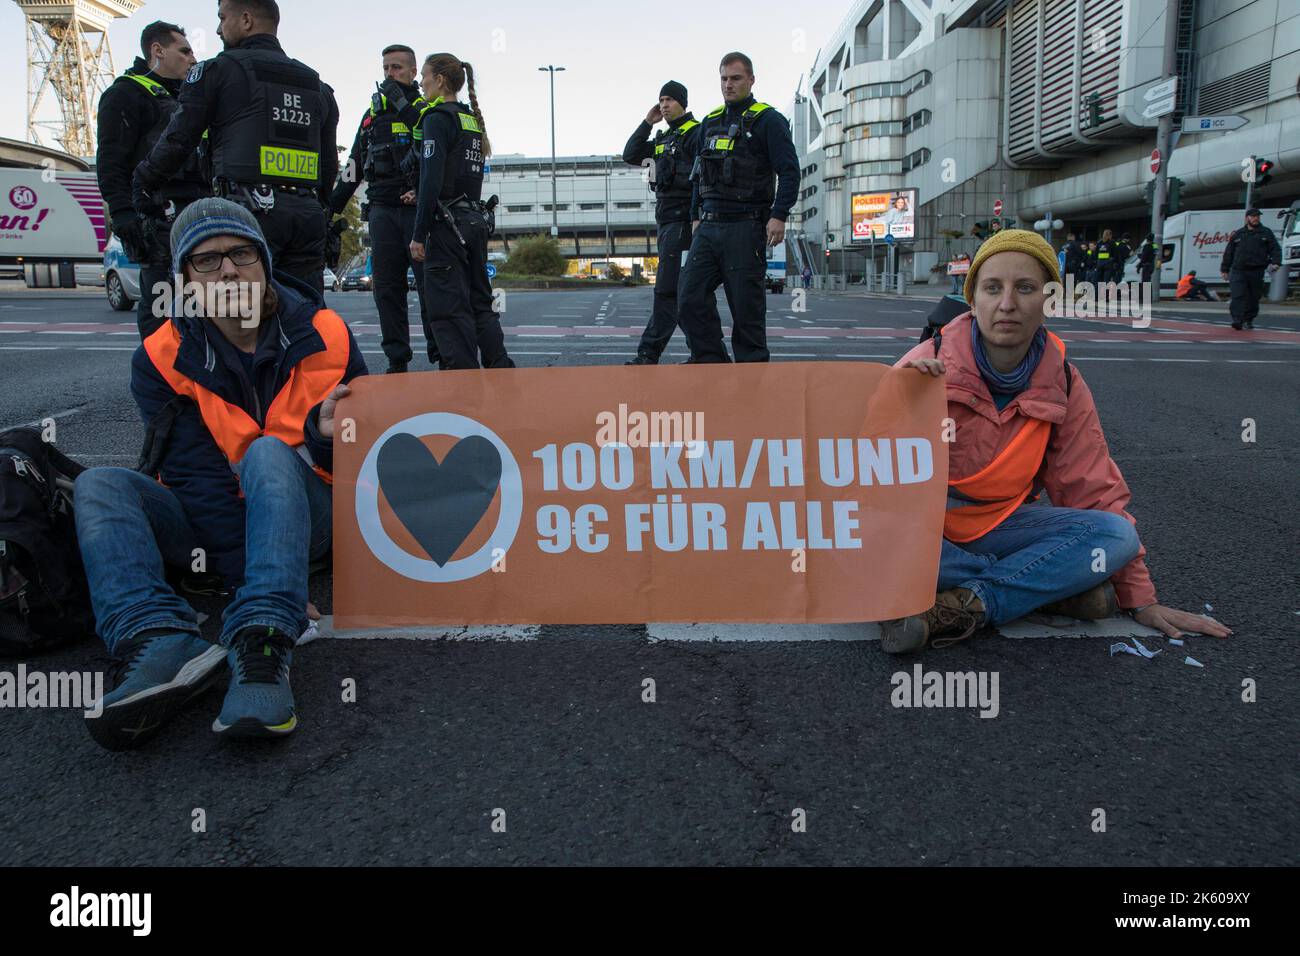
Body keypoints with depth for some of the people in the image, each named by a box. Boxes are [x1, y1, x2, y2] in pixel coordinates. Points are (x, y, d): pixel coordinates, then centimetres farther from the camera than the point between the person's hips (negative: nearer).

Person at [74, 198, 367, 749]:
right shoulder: (162, 358, -6)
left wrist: (326, 435, -32)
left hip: (302, 515, -2)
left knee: (269, 453, -32)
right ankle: (161, 643, -45)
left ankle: (261, 647, -49)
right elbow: (197, 477, -15)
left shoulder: (322, 335, -8)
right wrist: (251, 579, -27)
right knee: (99, 486, -20)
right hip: (207, 525, 2)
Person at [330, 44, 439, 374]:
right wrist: (331, 208, 17)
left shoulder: (427, 110, 6)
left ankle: (441, 357, 1)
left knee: (428, 284, -5)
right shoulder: (373, 114, 20)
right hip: (383, 210, 5)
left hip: (418, 209, -4)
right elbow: (354, 166, 22)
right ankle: (397, 361, 6)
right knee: (386, 287, 1)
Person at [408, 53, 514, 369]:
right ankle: (501, 370, 13)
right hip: (476, 219, 8)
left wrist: (419, 235, -15)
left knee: (450, 308, -5)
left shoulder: (438, 118, -8)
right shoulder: (473, 119, 16)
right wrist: (420, 196, 21)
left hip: (447, 223, -8)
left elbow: (432, 179, -16)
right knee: (480, 302, 12)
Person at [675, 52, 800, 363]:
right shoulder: (710, 122, 19)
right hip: (709, 226, 6)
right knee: (690, 299, -2)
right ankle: (711, 362, 7)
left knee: (746, 304, -3)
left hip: (746, 227, -6)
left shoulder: (768, 120, 0)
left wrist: (779, 216, -17)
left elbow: (789, 172, -7)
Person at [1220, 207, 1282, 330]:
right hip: (1238, 271, 0)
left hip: (1257, 272, 1)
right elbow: (1229, 253, 15)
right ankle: (1237, 320, -19)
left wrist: (1275, 262, -10)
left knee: (1253, 298, 6)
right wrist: (1225, 269, 12)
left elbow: (1275, 249, 7)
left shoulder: (1266, 233, 11)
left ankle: (1249, 320, 18)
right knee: (1237, 296, -15)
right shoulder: (1238, 234, 13)